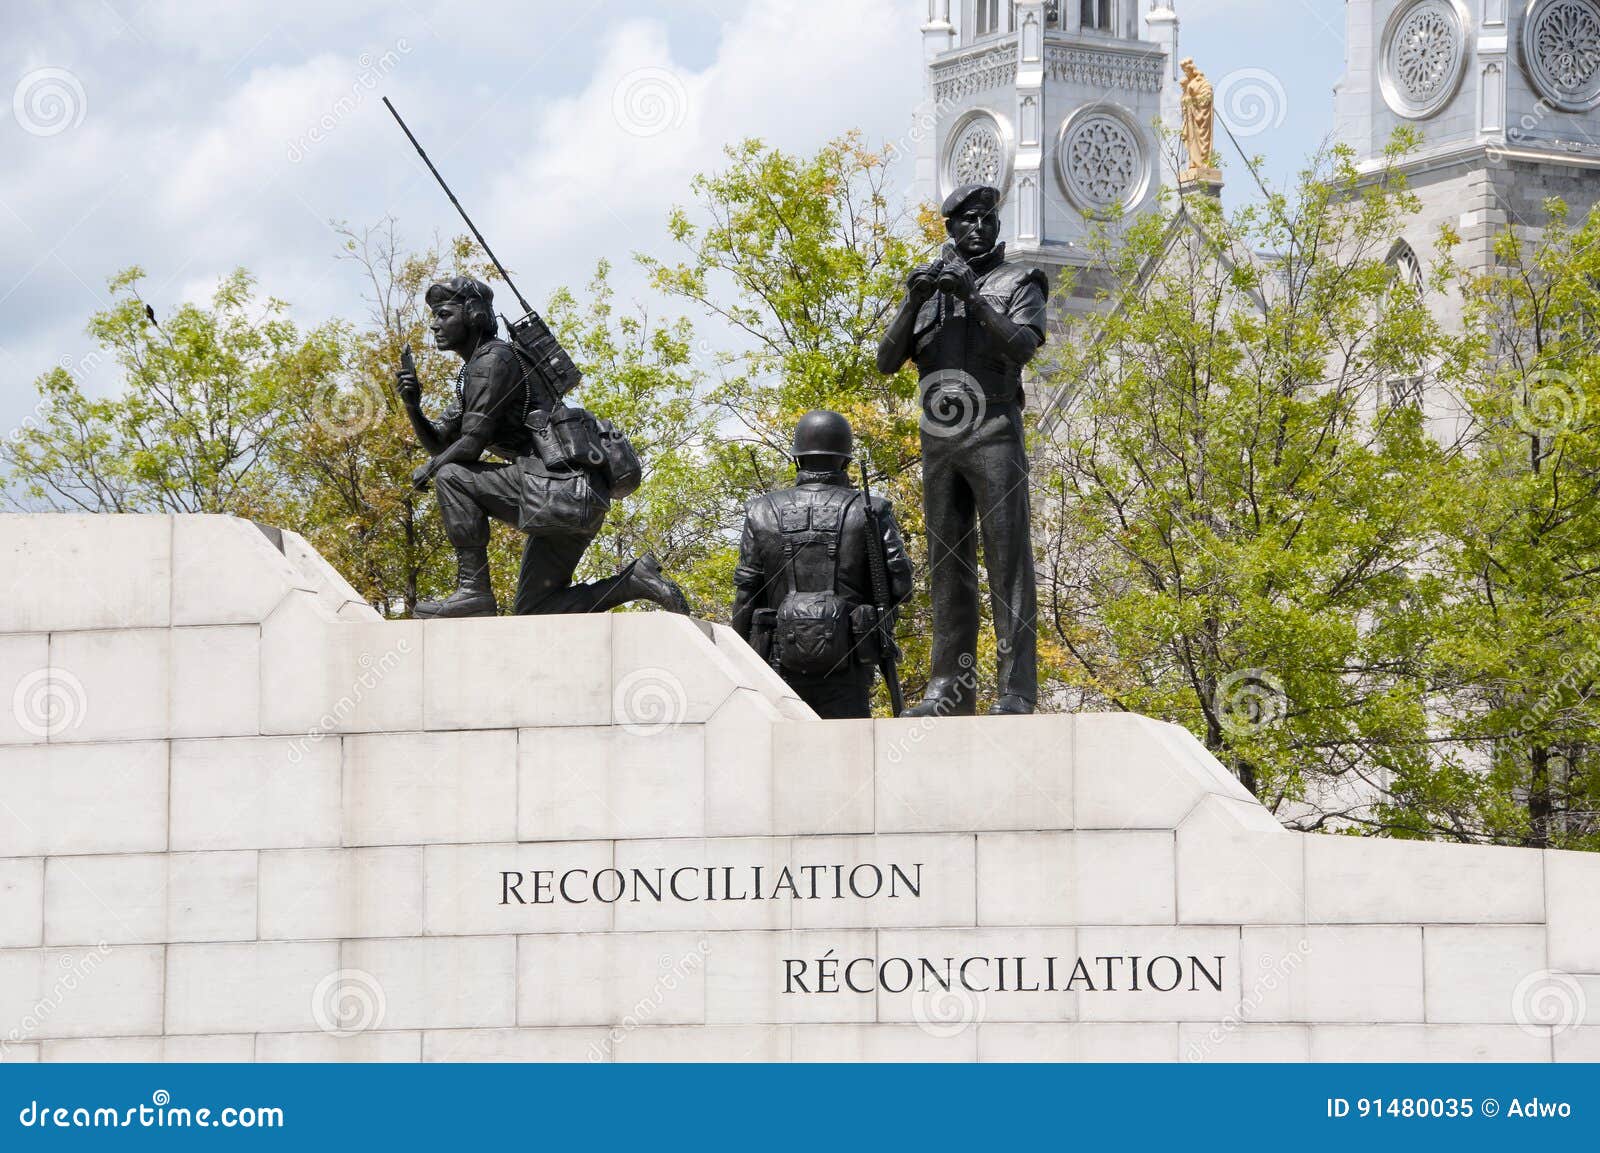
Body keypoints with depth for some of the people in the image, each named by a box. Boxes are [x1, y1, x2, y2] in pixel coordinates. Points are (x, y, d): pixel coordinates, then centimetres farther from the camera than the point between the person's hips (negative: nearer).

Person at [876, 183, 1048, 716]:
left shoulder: (1018, 283, 7)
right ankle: (950, 689, 7)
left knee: (1008, 560, -8)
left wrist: (973, 298, -19)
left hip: (994, 436, -4)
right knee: (947, 565, 5)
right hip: (938, 441, 4)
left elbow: (1022, 347, -11)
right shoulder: (929, 285, 17)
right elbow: (888, 361, 8)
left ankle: (1016, 690, -12)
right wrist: (914, 302, -7)